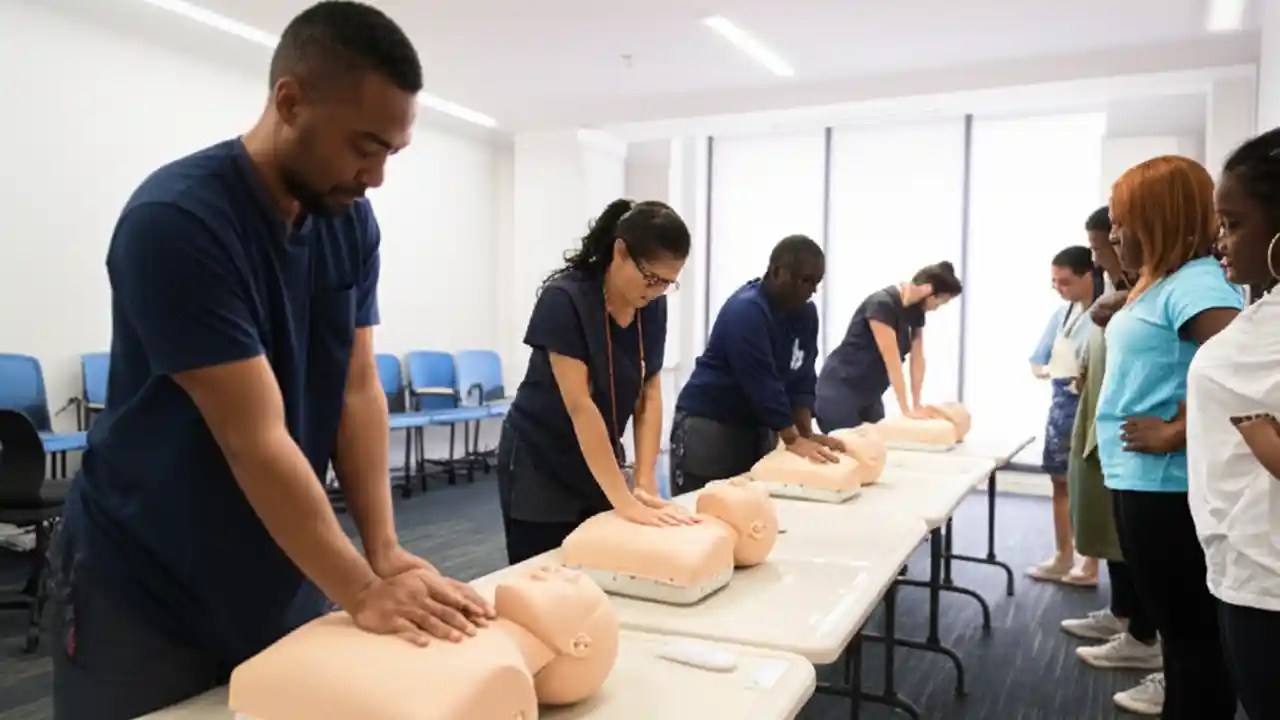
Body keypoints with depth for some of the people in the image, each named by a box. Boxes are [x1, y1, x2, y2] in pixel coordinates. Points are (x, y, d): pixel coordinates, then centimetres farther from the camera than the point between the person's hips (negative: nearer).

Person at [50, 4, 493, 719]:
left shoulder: (352, 222, -3)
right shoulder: (176, 221, -23)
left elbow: (359, 390, -5)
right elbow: (255, 440, -26)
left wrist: (386, 551, -13)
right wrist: (362, 593, -23)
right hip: (142, 592, -5)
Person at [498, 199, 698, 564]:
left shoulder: (653, 307, -5)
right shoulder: (564, 299, -23)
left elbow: (649, 396, -4)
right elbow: (580, 406, -27)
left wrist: (645, 484, -13)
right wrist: (625, 502, -29)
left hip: (600, 464, 6)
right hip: (540, 468, -5)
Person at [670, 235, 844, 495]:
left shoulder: (806, 313, 4)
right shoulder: (746, 310, -20)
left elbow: (802, 379, 2)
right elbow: (762, 383, -24)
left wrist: (807, 434, -10)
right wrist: (793, 440, -24)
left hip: (757, 426, 7)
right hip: (708, 424, -7)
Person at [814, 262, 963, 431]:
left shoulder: (917, 310, 2)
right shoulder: (882, 305, -25)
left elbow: (917, 358, 3)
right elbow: (892, 362, -25)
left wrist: (917, 405, 0)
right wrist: (906, 410, -22)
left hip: (870, 394, 9)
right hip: (840, 390, -9)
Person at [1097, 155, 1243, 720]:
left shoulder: (1196, 283, -17)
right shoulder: (1161, 281, 13)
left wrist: (1175, 434, -22)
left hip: (1165, 485, -10)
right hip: (1141, 479, 10)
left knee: (1190, 631, 3)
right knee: (1179, 626, 20)